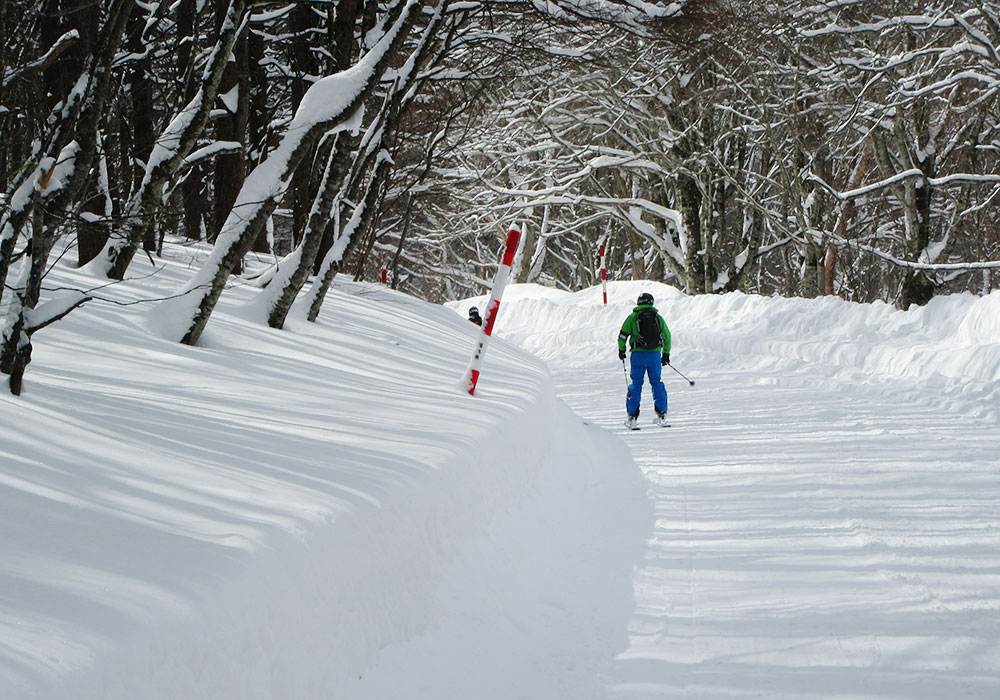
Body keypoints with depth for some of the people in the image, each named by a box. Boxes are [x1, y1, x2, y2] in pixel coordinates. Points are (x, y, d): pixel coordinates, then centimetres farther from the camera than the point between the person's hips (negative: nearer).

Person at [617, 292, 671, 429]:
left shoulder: (633, 317, 2)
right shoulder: (658, 317, 10)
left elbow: (623, 335, -4)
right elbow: (667, 336, 16)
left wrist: (621, 350, 8)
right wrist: (666, 354, 24)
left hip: (638, 354, -2)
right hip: (655, 354, 2)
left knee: (636, 383, 3)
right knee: (656, 382, 10)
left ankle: (632, 416, 1)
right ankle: (662, 415, 7)